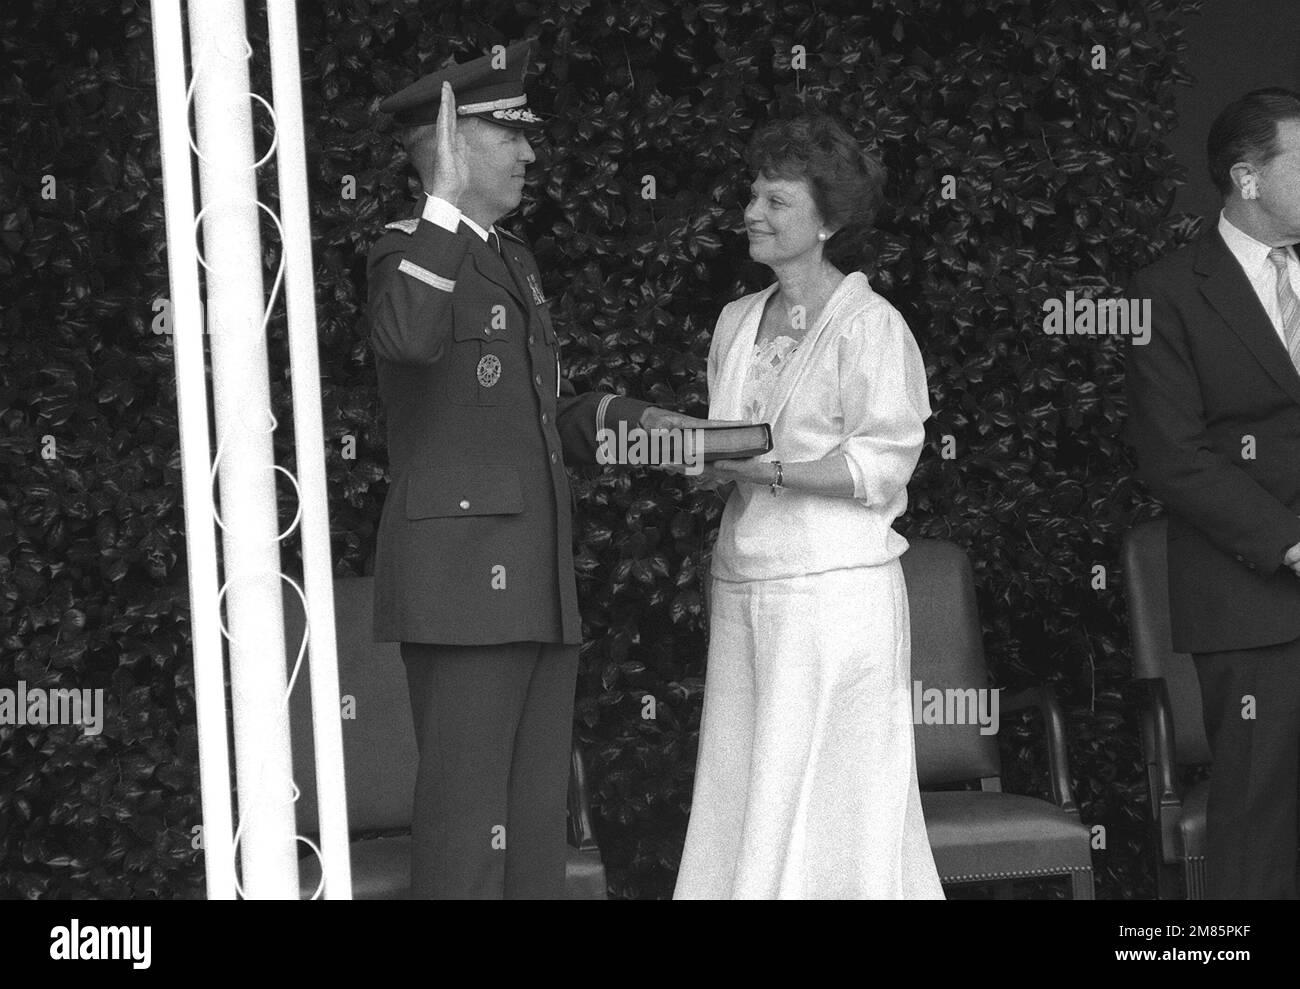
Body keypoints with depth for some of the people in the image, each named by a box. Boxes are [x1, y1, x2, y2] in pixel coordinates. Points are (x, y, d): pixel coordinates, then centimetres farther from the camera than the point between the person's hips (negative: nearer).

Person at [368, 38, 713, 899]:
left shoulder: (512, 260, 21)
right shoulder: (407, 252, -7)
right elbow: (408, 340, -32)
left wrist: (634, 420, 10)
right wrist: (445, 200, -27)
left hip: (536, 583, 9)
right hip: (460, 577, -9)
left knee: (536, 821, 10)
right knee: (466, 824, -8)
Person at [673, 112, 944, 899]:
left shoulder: (870, 325, -5)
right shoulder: (738, 322, 15)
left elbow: (881, 467, -13)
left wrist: (766, 468, -19)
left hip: (837, 589, -6)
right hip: (743, 587, 7)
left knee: (827, 810, -4)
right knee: (739, 799, 4)